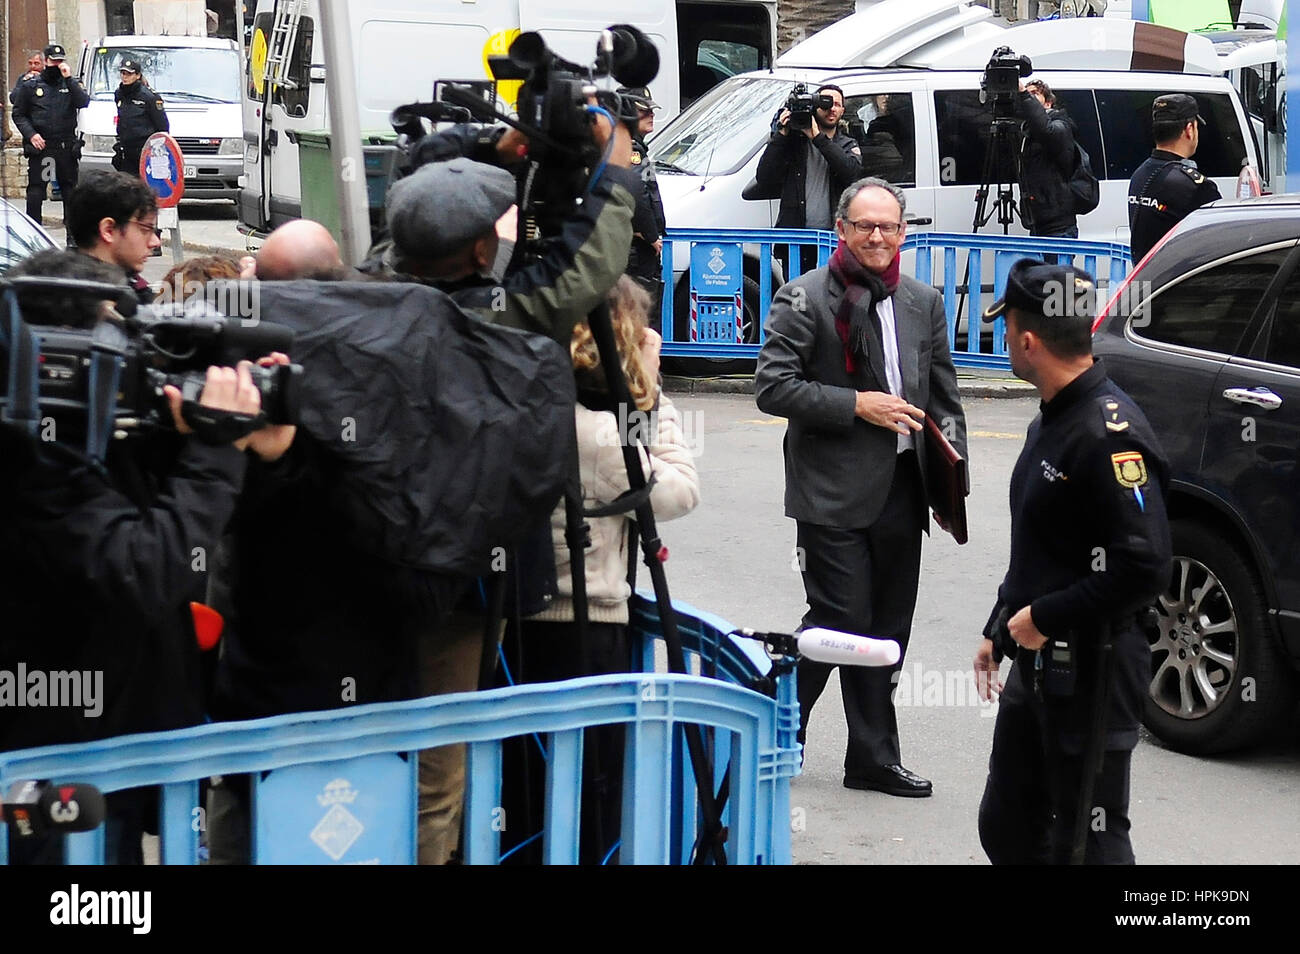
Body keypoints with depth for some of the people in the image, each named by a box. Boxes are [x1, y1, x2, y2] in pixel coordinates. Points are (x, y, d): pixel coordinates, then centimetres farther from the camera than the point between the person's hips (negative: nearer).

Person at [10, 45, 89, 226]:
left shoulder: (70, 83, 10)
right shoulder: (30, 85, 6)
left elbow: (83, 102, -8)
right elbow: (18, 114, 6)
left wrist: (69, 79, -13)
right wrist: (31, 134, -8)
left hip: (66, 145, 2)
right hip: (39, 144, -2)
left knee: (70, 189, 6)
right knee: (35, 191, -3)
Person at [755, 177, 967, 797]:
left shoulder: (923, 303, 14)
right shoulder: (805, 299, -4)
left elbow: (944, 397, 19)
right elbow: (772, 387, -11)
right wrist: (857, 405, -17)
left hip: (901, 488, 6)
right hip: (834, 490, -6)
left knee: (887, 628, 9)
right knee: (842, 620, -7)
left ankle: (874, 759, 18)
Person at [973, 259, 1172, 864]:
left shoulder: (1109, 433, -22)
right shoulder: (1051, 421, 12)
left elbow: (1144, 568, -28)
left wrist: (1043, 618, -20)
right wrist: (999, 631, 22)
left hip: (1091, 673, -10)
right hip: (1036, 664, 10)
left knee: (1086, 843, -2)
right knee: (1008, 828, 18)